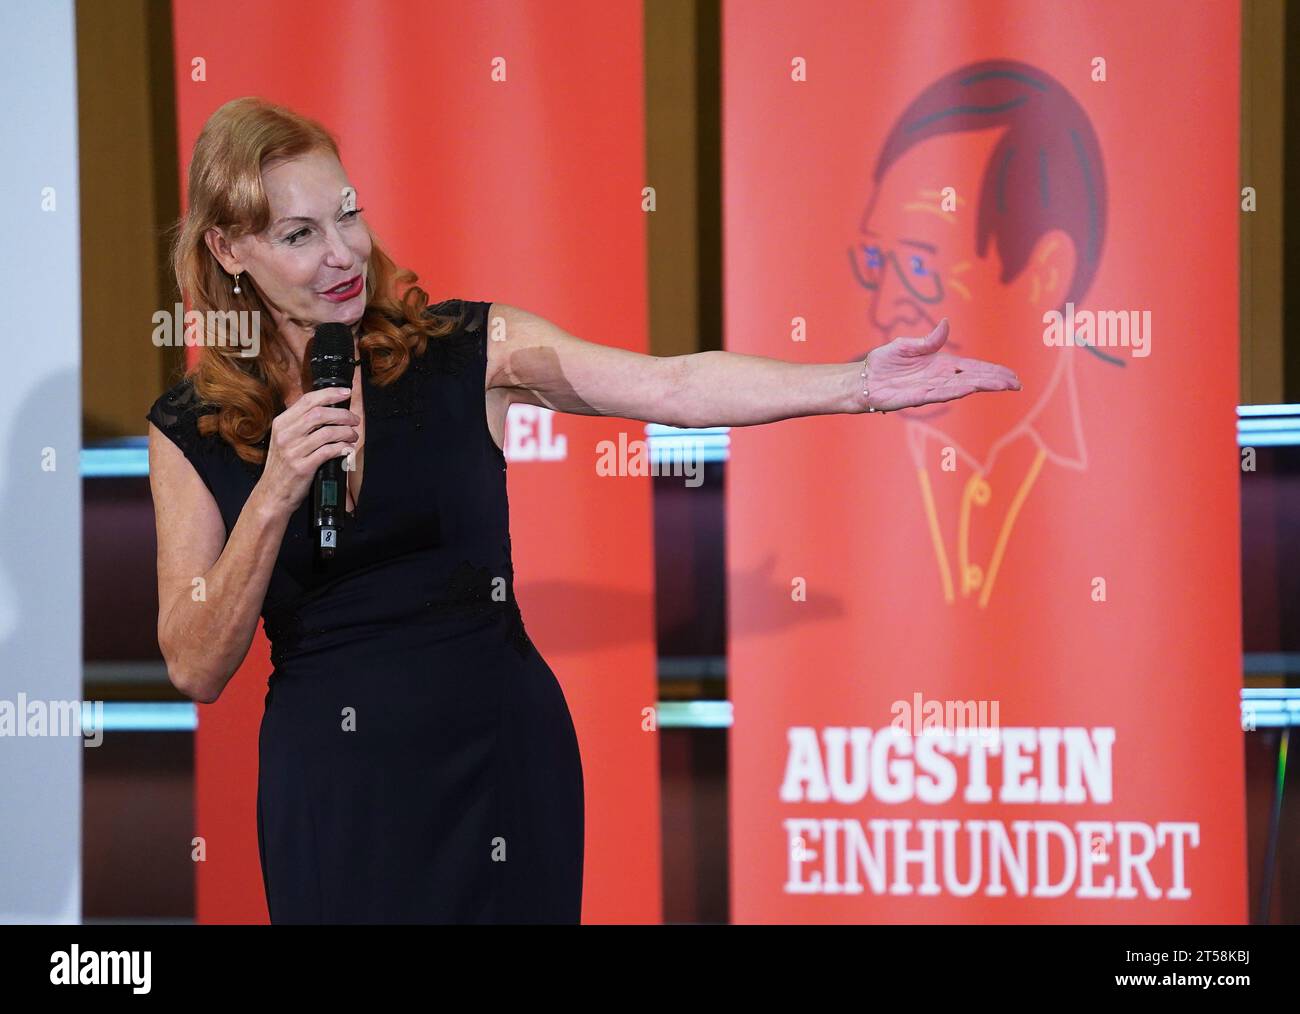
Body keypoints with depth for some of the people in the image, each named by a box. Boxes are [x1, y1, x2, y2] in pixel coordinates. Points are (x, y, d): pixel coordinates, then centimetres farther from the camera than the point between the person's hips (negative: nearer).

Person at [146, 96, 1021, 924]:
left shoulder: (468, 352, -2)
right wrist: (275, 495, -17)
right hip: (333, 786, 0)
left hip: (499, 755, 0)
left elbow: (672, 387, -13)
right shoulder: (193, 430, -1)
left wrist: (862, 383, -25)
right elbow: (196, 669, -5)